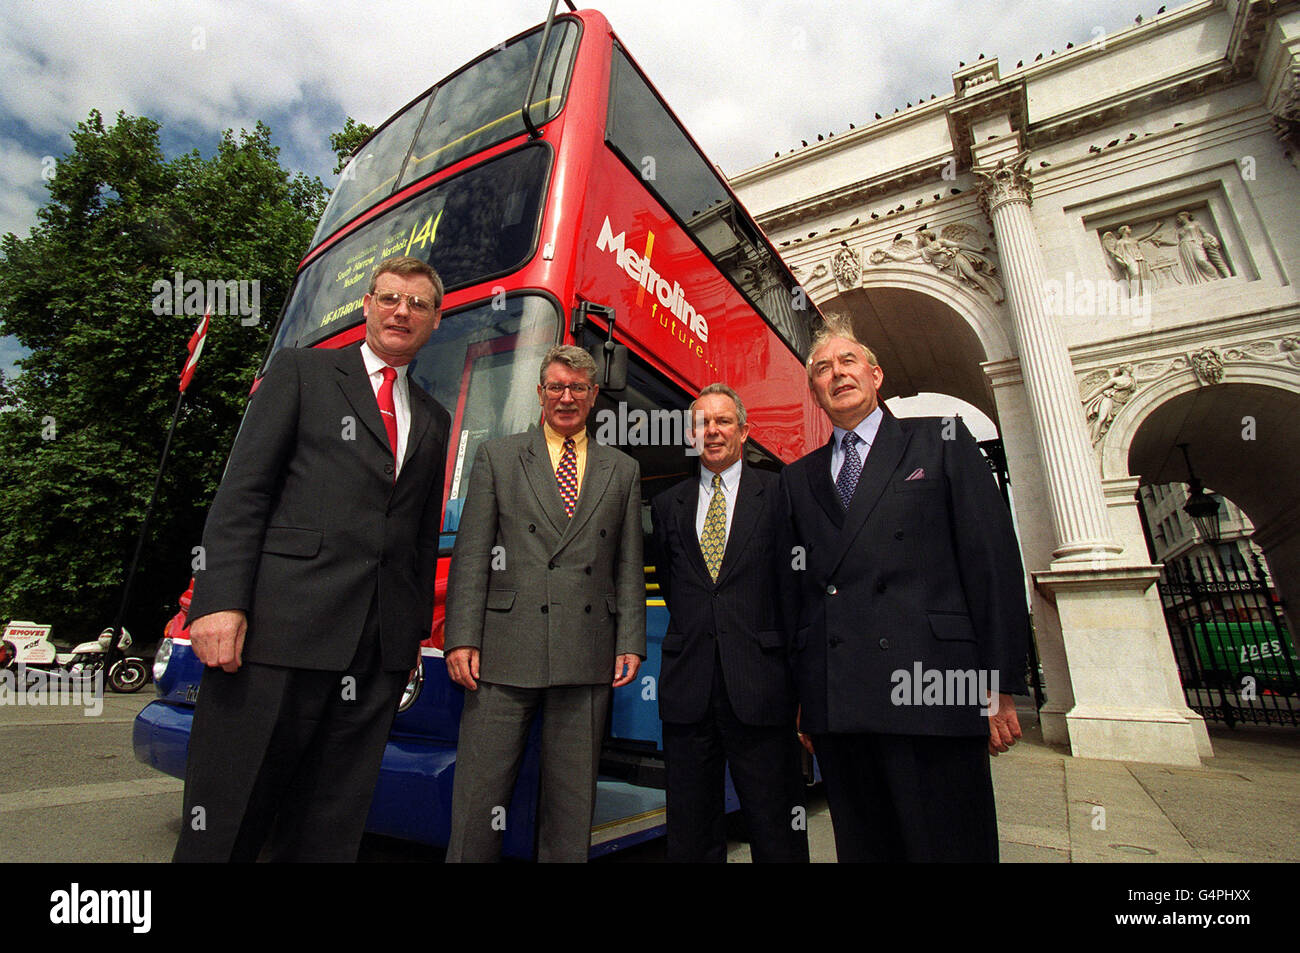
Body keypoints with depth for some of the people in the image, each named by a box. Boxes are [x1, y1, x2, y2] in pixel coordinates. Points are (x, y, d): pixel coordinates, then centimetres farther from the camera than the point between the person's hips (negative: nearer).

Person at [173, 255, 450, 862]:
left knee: (330, 827, 12)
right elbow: (243, 490, -2)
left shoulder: (433, 420, 19)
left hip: (380, 649, 4)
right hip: (280, 628, -3)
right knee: (226, 817, 5)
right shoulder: (301, 370, 8)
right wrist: (222, 601, -12)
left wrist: (415, 631, 12)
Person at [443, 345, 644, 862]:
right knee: (480, 792, 6)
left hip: (588, 660, 2)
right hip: (506, 653, -1)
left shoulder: (622, 470, 13)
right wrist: (462, 639, -5)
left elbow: (629, 567, 10)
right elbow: (470, 555, 3)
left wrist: (630, 644, 2)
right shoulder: (497, 456, 9)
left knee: (574, 797, 12)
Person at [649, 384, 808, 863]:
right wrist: (696, 630, 10)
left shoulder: (779, 493, 0)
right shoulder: (668, 505, 11)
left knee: (777, 837, 8)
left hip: (759, 686, -3)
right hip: (687, 689, 3)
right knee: (690, 834, 15)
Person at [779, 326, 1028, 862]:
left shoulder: (941, 442, 8)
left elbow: (995, 561, 1)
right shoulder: (797, 479, 15)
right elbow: (794, 587, 11)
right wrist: (796, 696, 6)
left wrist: (999, 685, -4)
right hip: (833, 704, 3)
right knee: (861, 847, 12)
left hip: (931, 693, -2)